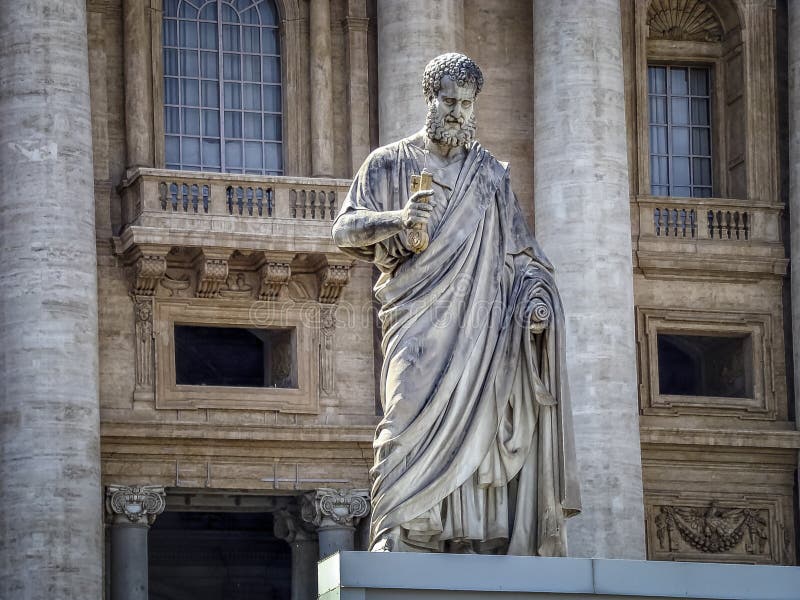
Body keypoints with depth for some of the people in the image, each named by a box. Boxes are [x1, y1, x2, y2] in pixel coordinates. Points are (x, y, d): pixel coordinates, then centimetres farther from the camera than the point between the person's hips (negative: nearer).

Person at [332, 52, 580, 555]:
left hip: (480, 322, 2)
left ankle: (476, 540, -10)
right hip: (419, 320, -2)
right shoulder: (391, 164, 11)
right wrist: (397, 220, -17)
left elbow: (520, 251, 18)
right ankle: (396, 533, -22)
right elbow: (346, 229, 3)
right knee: (413, 413, -18)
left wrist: (536, 298, -1)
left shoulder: (492, 174, 18)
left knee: (476, 420, -7)